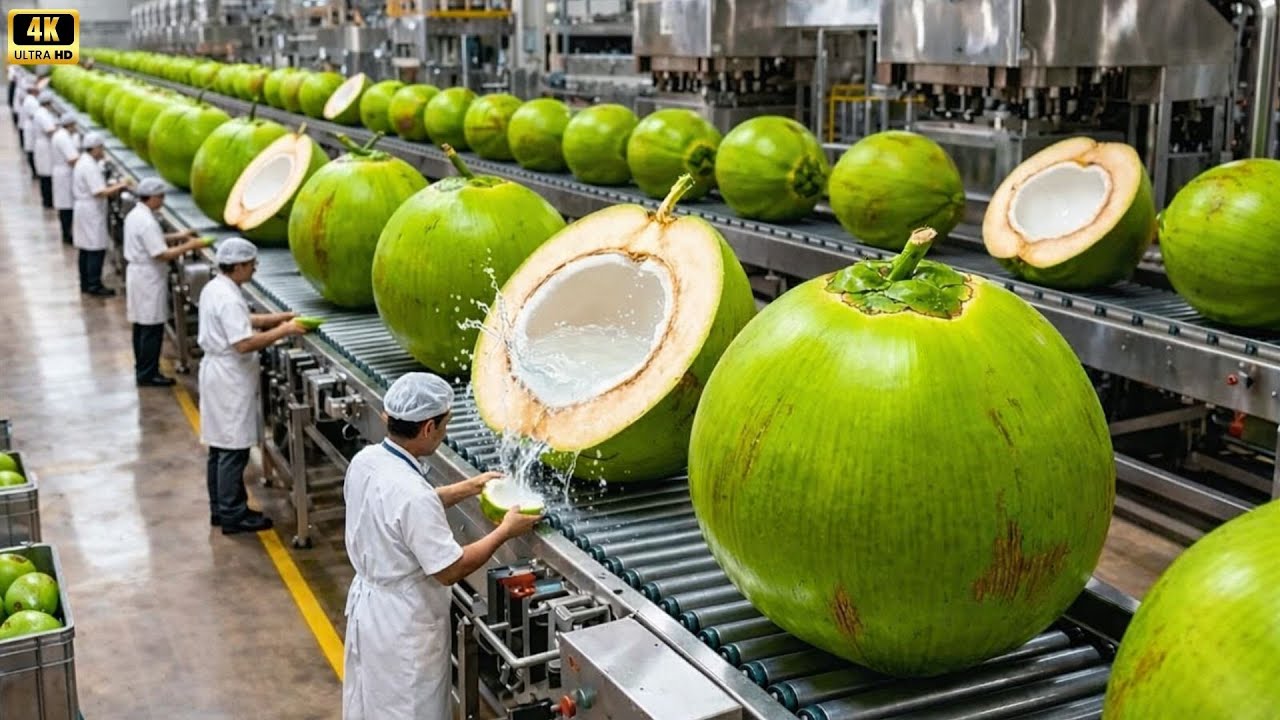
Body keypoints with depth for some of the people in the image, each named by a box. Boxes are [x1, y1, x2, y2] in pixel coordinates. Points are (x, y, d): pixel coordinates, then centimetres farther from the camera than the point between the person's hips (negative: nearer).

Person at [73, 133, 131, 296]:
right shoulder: (90, 166, -20)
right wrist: (119, 186, -16)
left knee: (86, 249, 14)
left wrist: (113, 186, 7)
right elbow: (100, 192, -25)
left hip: (85, 210, 11)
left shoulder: (84, 161, 13)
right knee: (96, 250, -6)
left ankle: (86, 284, 20)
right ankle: (94, 286, -2)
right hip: (91, 212, -11)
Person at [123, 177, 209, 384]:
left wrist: (179, 236, 10)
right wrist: (190, 246, -19)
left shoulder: (135, 215, 9)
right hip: (149, 278, -10)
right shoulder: (147, 221, -23)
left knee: (141, 326, 16)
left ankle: (142, 371, 25)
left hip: (138, 274, 10)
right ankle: (148, 374, 4)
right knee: (152, 328, -2)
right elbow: (162, 254, -25)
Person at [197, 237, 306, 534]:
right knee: (234, 450, -2)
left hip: (217, 373, 11)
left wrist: (277, 318, 9)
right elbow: (244, 343, -28)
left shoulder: (214, 288, 9)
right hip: (230, 379, -11)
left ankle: (220, 509, 25)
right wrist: (283, 331, -21)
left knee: (219, 446, 16)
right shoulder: (228, 298, -22)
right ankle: (233, 515, 5)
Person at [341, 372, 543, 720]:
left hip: (368, 601, 8)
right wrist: (506, 531, -14)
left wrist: (469, 487, 12)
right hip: (403, 622, -8)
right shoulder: (410, 492, -33)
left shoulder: (365, 461, -6)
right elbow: (450, 570, -25)